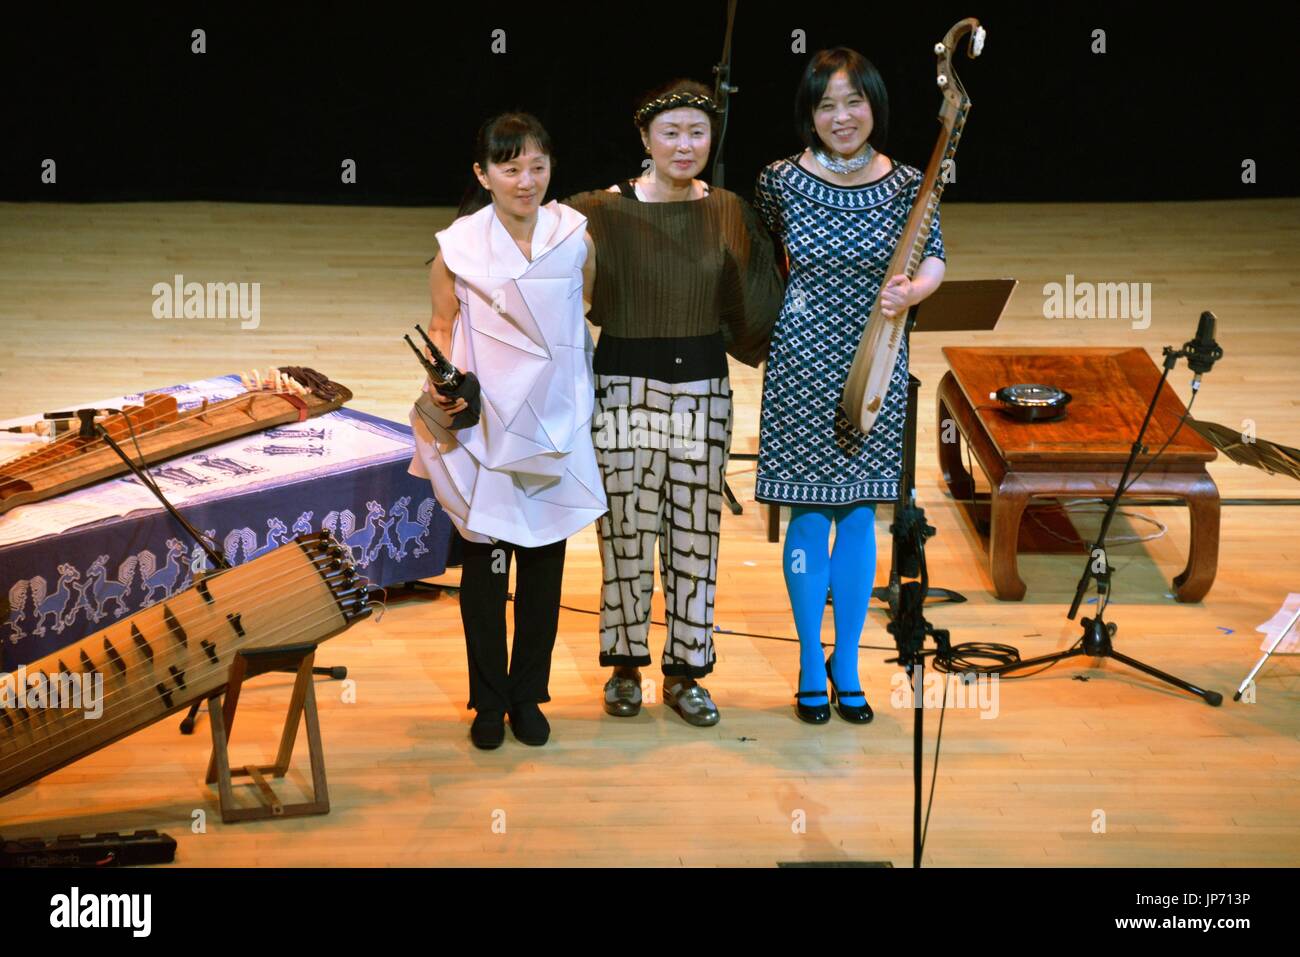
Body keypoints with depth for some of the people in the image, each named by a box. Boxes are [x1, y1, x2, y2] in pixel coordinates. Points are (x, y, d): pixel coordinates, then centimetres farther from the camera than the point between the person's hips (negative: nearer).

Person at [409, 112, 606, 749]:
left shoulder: (575, 236, -1)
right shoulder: (458, 247, -7)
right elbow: (441, 328, 4)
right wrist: (440, 384, -14)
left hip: (555, 423, 2)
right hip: (484, 426, -2)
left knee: (544, 564, 9)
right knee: (485, 563, 5)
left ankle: (528, 696, 24)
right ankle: (489, 701, 20)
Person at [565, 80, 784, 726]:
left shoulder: (730, 215, 4)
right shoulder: (602, 212, -7)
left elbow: (752, 316, 11)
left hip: (702, 390, 3)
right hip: (624, 389, -3)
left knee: (695, 534, 9)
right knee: (626, 532, 5)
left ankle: (685, 673, 21)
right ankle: (625, 665, 23)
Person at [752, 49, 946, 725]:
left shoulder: (906, 184, -2)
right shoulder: (781, 180, -3)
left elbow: (935, 261, -1)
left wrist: (910, 291, -21)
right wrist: (800, 284, 8)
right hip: (803, 364, -1)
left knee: (859, 513, 7)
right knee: (809, 516, 3)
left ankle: (847, 664, 21)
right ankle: (811, 666, 18)